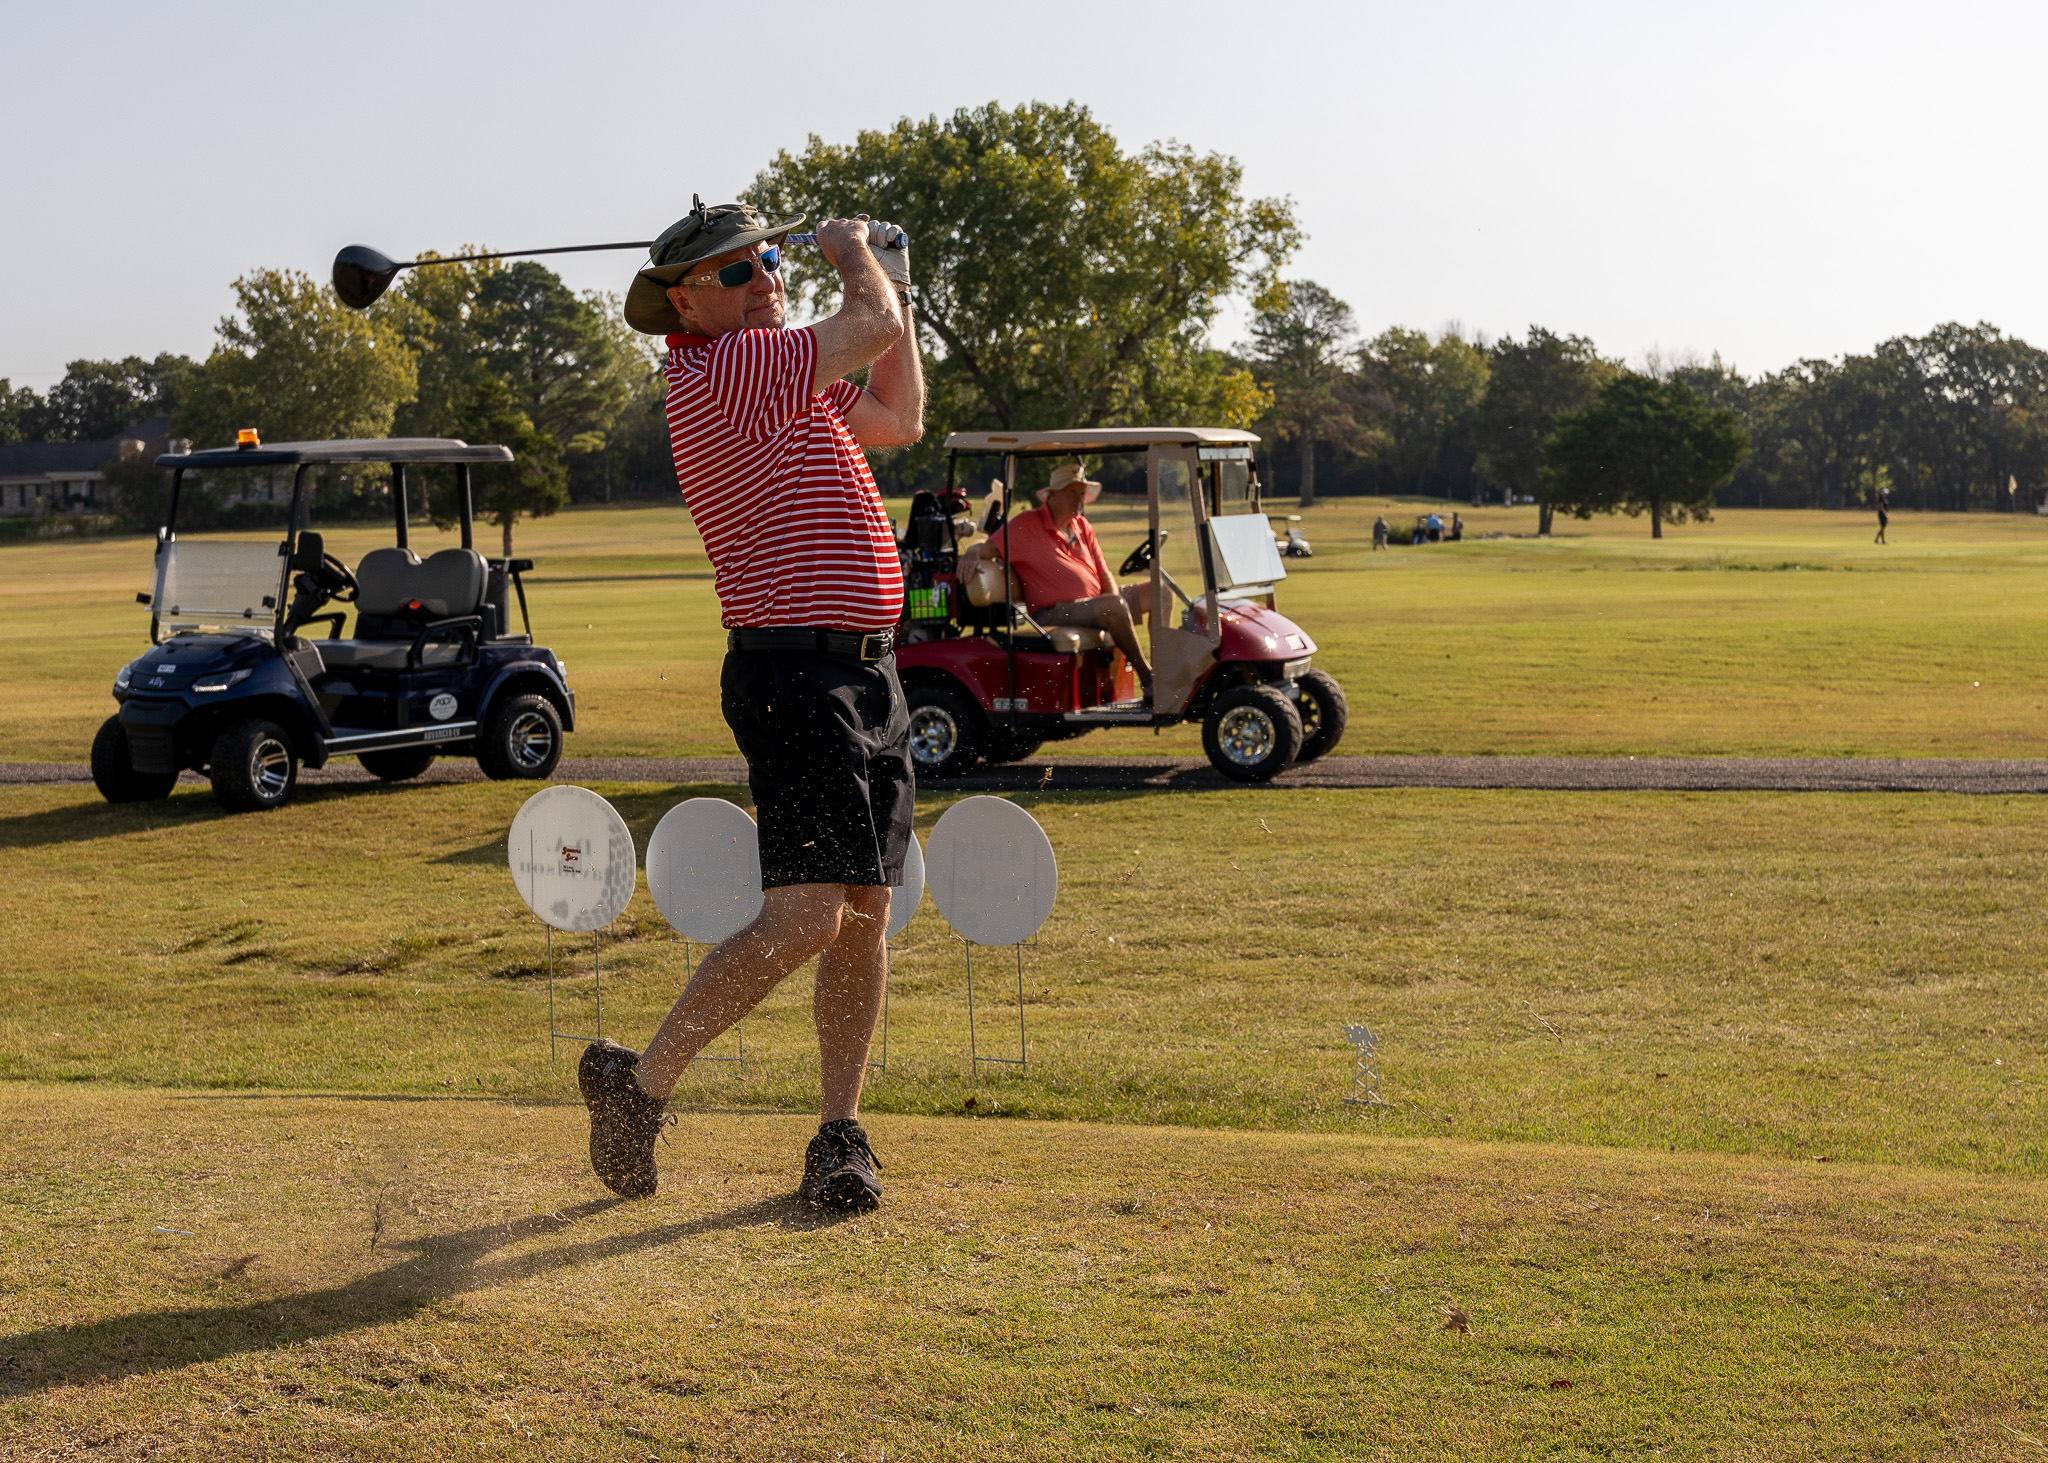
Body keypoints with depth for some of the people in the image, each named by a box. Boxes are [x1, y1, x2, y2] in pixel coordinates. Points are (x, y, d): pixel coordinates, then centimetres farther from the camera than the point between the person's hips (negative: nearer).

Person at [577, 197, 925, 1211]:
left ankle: (839, 1132, 11)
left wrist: (893, 292, 27)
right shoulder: (717, 373, -11)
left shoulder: (787, 379, 20)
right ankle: (639, 1083, -2)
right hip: (794, 677, -9)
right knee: (803, 917, -15)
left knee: (864, 916, 6)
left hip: (870, 671, 10)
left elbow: (897, 420, 32)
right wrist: (852, 252, 9)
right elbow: (871, 326, -11)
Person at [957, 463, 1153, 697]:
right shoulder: (1027, 525, -2)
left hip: (1095, 604, 8)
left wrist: (1115, 611, -2)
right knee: (1115, 605, -33)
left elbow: (1104, 575, 17)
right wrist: (972, 553, -32)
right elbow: (990, 547, -7)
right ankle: (1148, 681, -24)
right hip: (1053, 614, -8)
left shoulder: (1082, 526, 17)